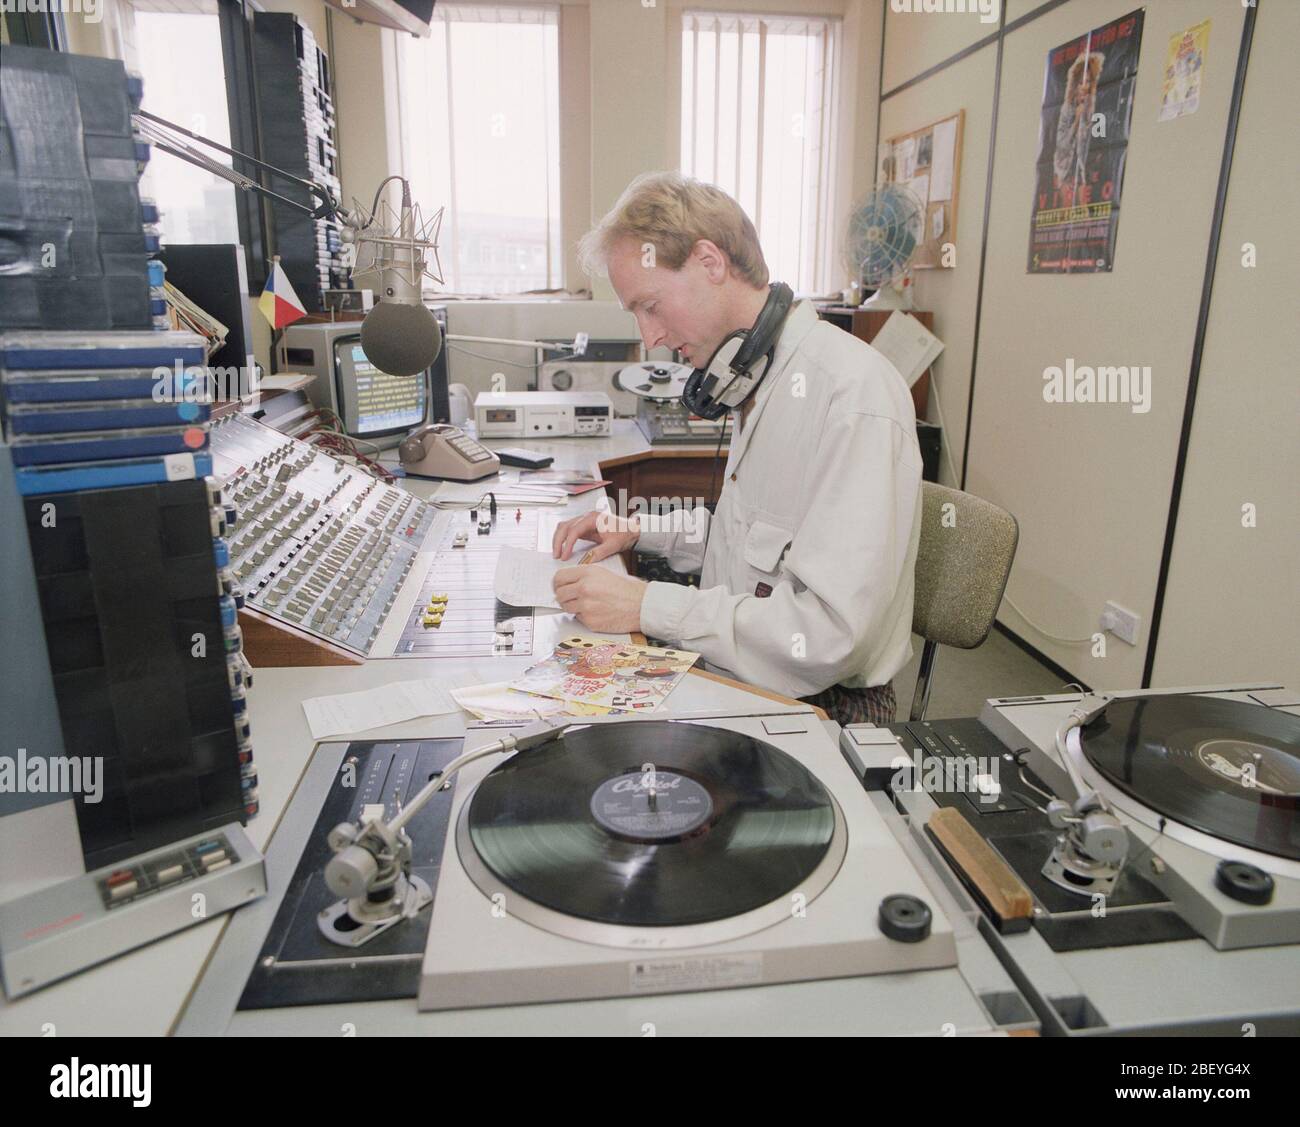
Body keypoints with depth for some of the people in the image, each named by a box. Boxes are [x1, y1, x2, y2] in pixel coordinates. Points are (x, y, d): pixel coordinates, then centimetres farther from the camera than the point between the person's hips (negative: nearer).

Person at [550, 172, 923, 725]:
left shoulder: (852, 394, -22)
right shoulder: (761, 379, 9)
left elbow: (828, 635, -27)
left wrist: (647, 606, -23)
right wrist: (637, 530, 8)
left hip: (818, 709, -8)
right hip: (735, 686, 8)